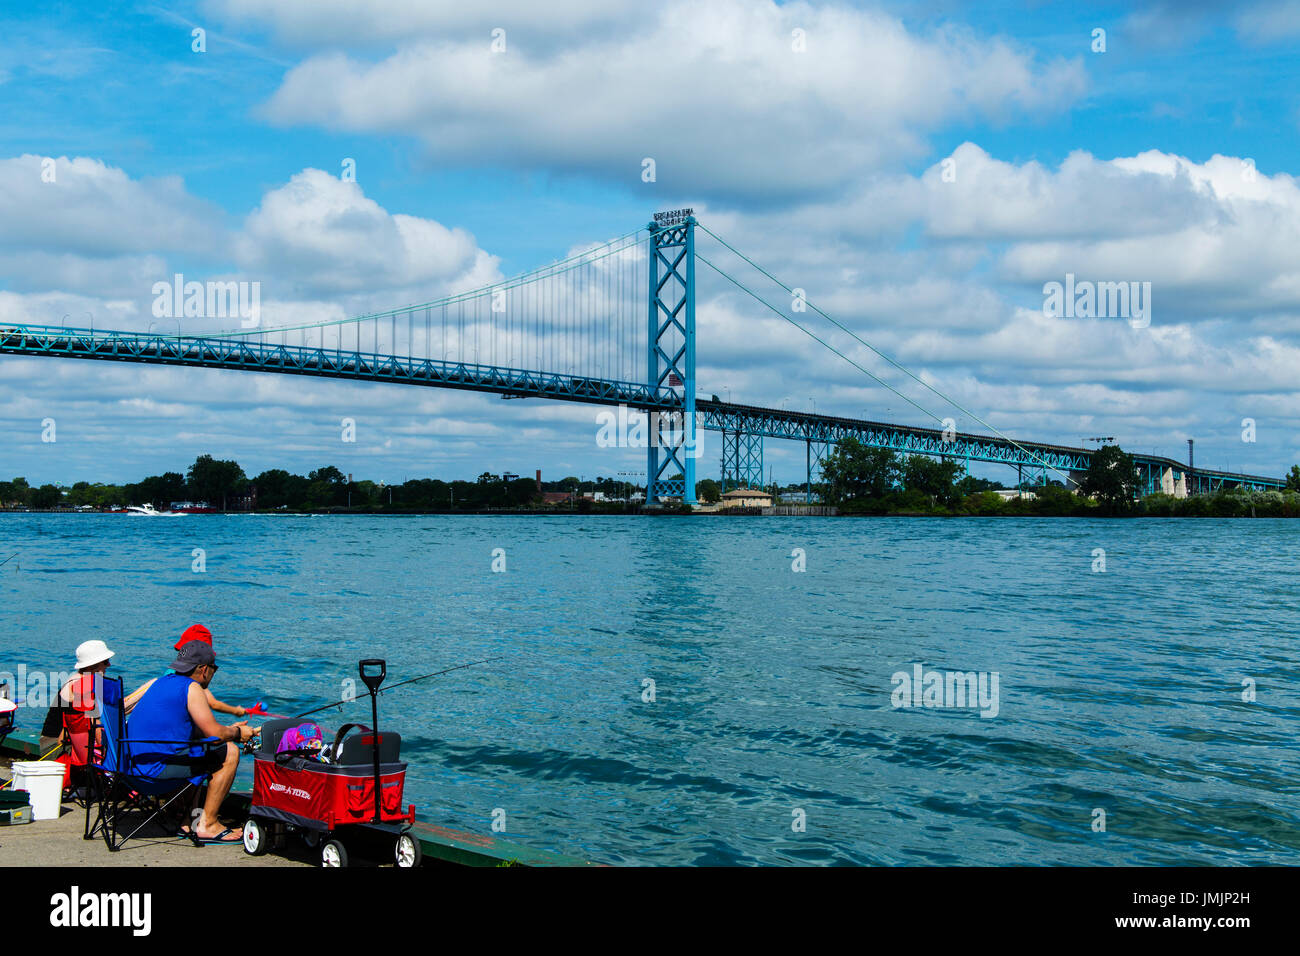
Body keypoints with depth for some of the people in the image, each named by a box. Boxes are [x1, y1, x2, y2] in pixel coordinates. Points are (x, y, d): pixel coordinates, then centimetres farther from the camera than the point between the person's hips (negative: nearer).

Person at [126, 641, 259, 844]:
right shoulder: (191, 688, -9)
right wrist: (236, 733, 11)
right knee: (230, 752, -2)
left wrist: (229, 730, 28)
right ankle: (207, 825, -1)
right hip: (159, 765, -10)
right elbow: (214, 733, -10)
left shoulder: (161, 682, 19)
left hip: (135, 763, 10)